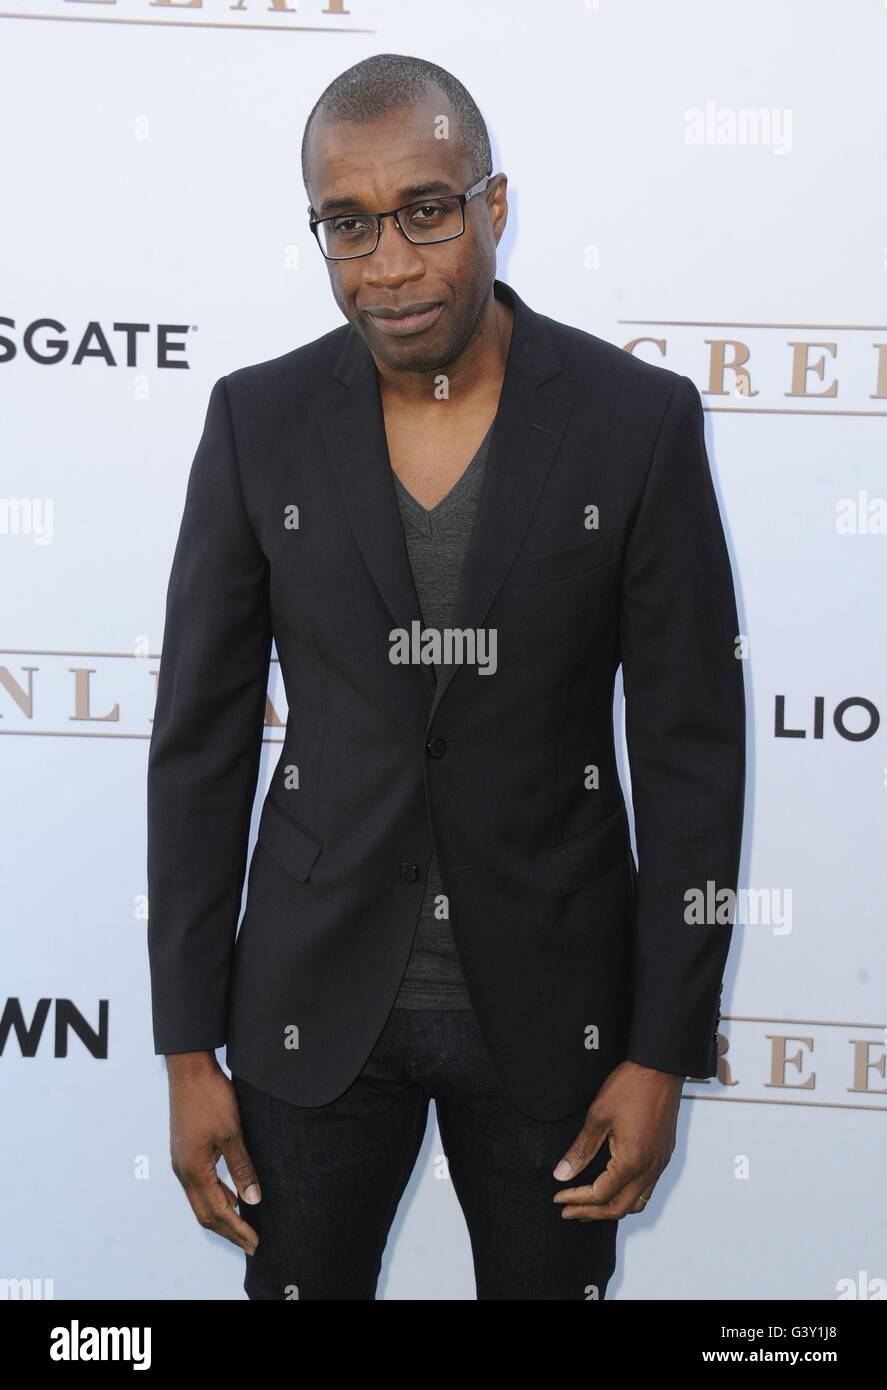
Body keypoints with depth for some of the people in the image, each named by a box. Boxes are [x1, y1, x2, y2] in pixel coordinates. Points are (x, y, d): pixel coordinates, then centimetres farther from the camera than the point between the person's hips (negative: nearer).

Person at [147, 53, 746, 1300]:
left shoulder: (639, 419, -11)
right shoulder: (259, 421, -6)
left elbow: (690, 751, -7)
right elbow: (202, 740, -2)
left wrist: (663, 1056, -8)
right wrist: (189, 1052, -3)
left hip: (549, 997, -1)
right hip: (316, 995, 1)